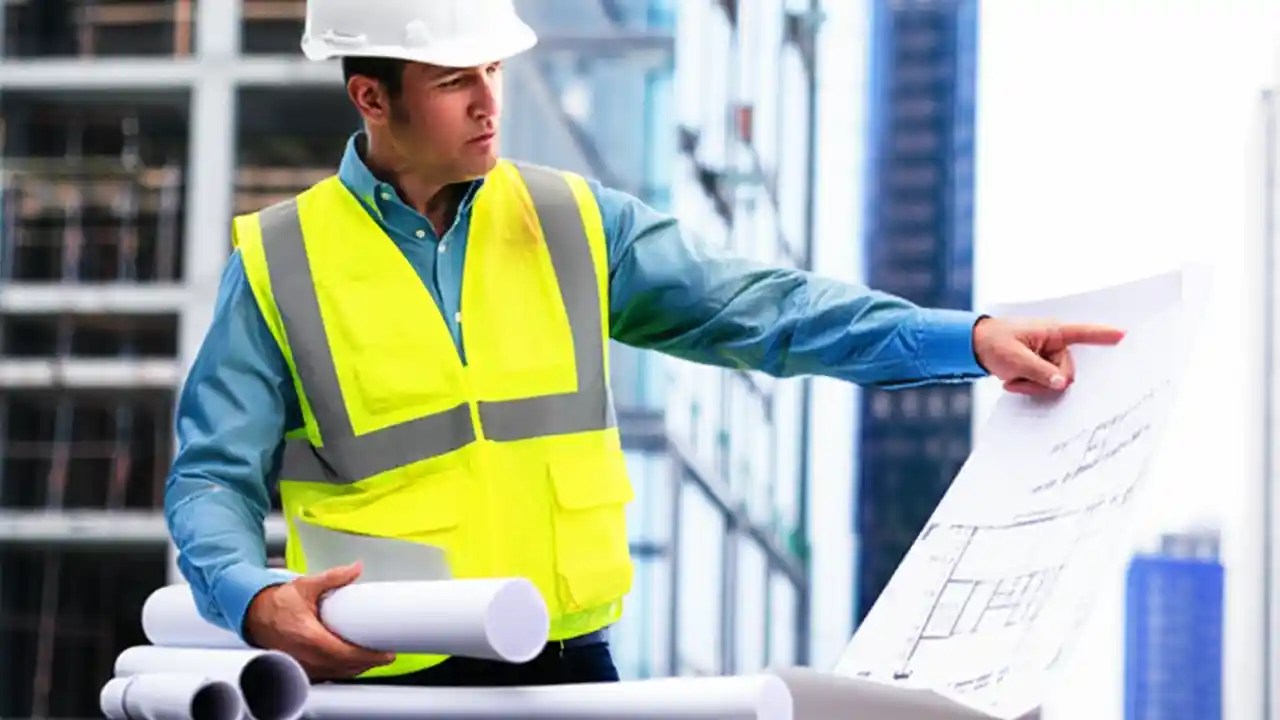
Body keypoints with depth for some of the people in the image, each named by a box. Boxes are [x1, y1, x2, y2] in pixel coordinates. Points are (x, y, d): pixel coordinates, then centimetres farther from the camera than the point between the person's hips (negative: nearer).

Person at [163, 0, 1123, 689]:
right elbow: (214, 478, 0)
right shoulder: (278, 264, 0)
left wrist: (970, 339, -11)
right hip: (385, 681, -2)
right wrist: (252, 596, -22)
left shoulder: (574, 223, 8)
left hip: (569, 665, 3)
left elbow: (751, 307, 0)